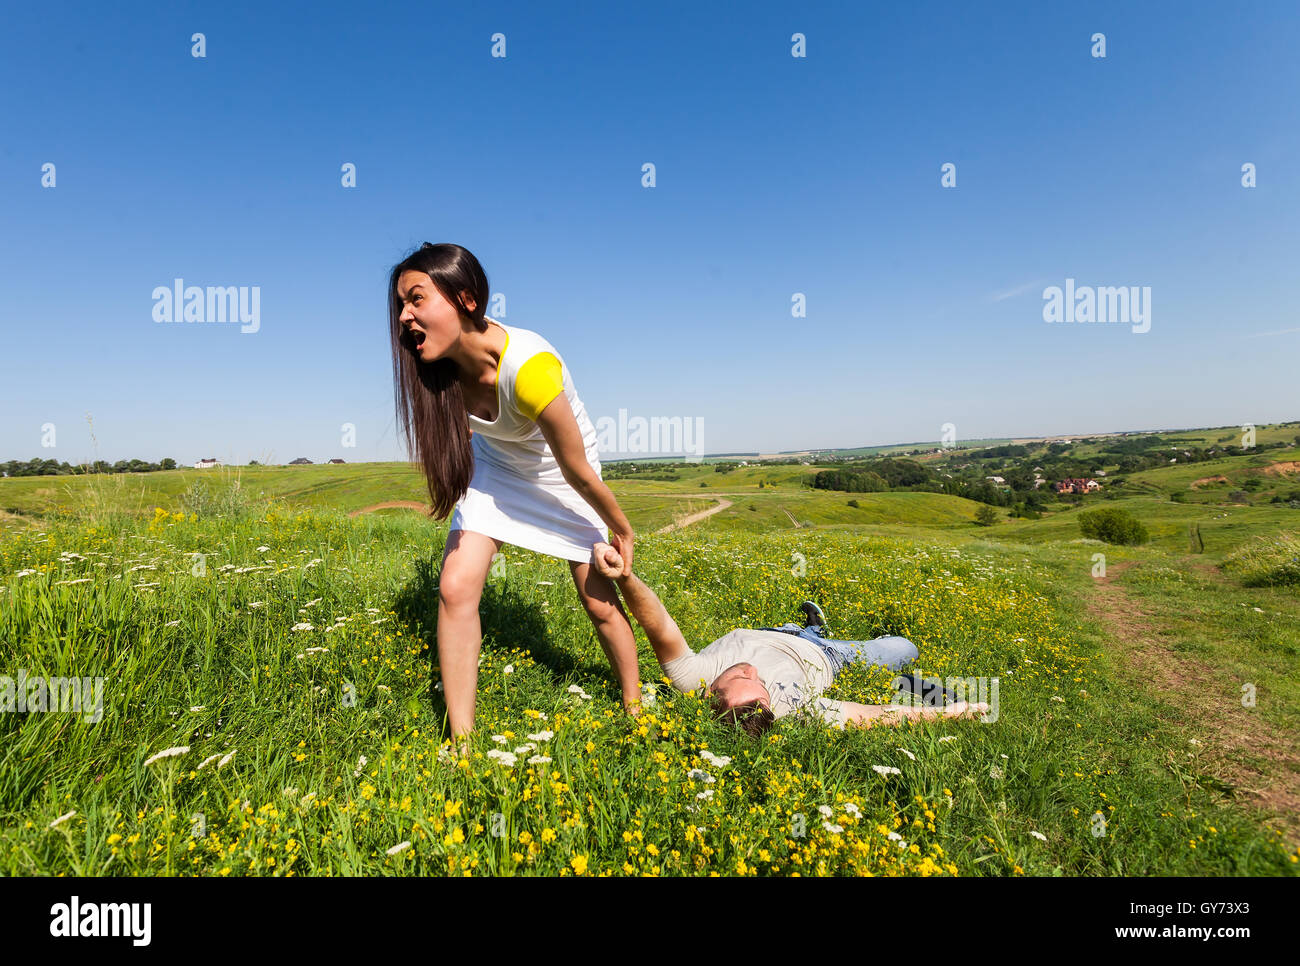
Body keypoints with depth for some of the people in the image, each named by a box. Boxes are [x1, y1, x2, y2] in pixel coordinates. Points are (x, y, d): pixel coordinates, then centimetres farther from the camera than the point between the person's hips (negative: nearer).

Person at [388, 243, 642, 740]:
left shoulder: (529, 369, -40)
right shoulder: (444, 356, -21)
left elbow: (578, 473, -28)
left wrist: (621, 531, -15)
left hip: (562, 475, -4)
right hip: (495, 465, 5)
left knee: (600, 602, 4)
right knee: (456, 587, -11)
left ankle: (635, 706, 33)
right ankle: (462, 741, 3)